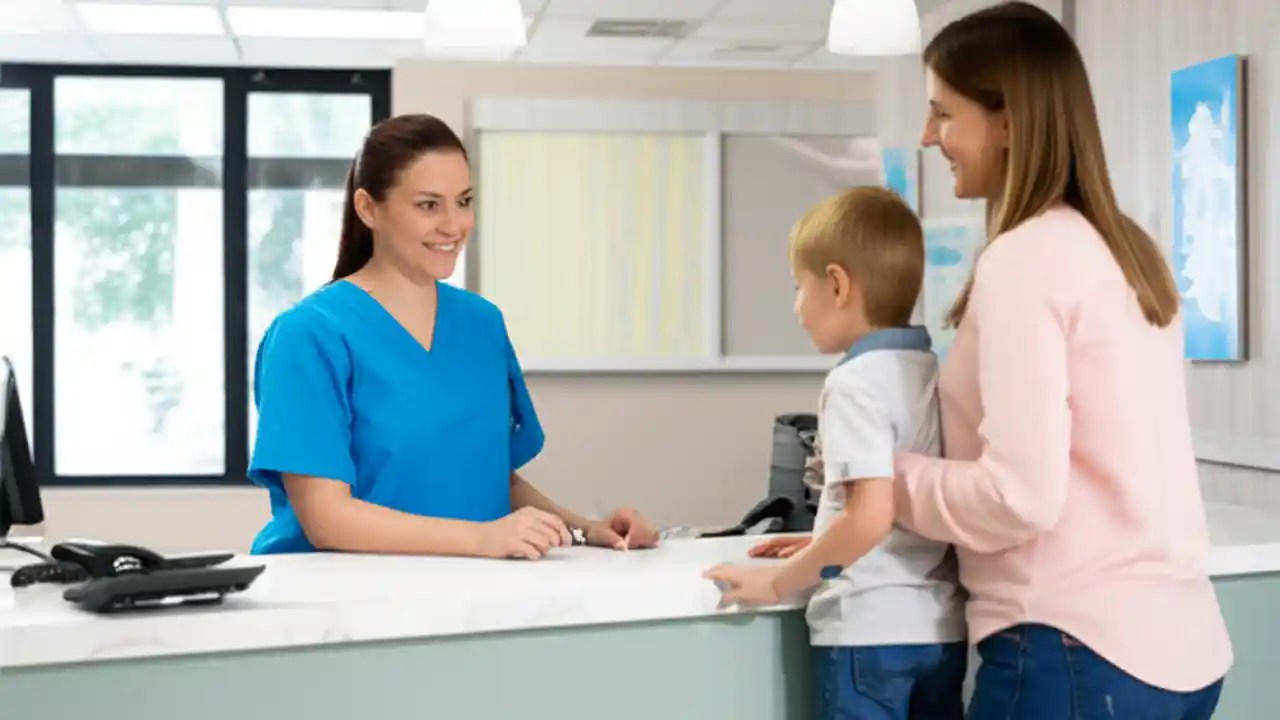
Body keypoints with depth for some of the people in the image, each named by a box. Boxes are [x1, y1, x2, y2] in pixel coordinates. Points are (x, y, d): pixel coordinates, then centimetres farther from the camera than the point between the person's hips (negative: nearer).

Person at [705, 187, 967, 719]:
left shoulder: (855, 382, -14)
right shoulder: (934, 374, 10)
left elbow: (870, 517, -23)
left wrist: (777, 583, -13)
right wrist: (822, 546, 21)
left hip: (870, 633, -8)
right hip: (941, 630, 8)